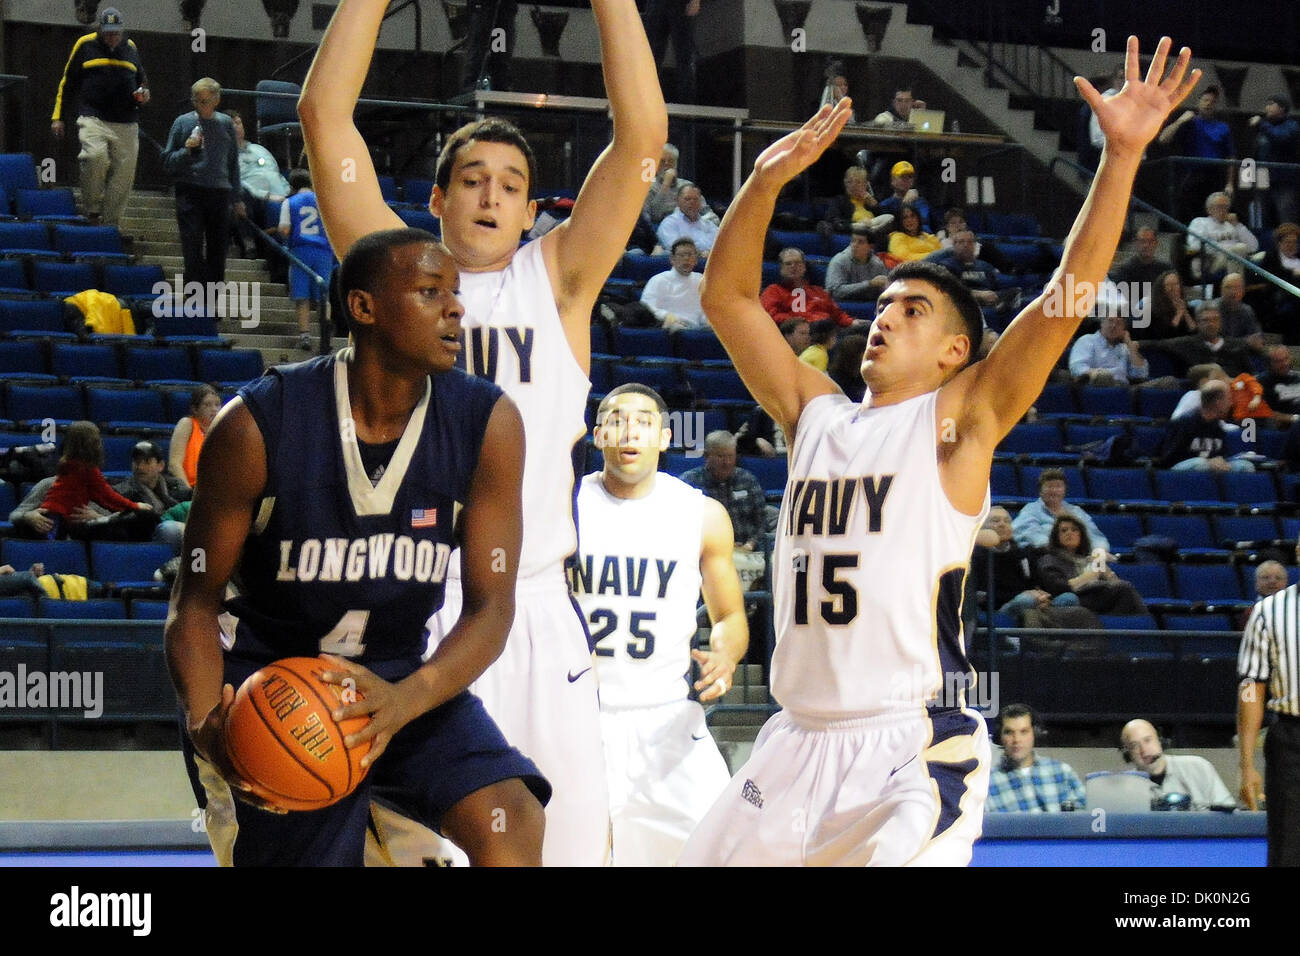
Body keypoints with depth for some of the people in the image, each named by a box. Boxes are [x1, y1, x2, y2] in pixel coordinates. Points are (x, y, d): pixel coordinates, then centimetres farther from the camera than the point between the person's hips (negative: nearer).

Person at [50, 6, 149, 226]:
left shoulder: (130, 49, 16)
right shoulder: (86, 45, 7)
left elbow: (142, 80, 31)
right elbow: (68, 82, 13)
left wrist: (143, 95, 7)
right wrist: (58, 117, 9)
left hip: (126, 124, 4)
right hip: (93, 119, -3)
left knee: (124, 171, -3)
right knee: (95, 156, -28)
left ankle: (110, 222, 6)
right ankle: (92, 208, -11)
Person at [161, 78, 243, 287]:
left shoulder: (226, 124, 11)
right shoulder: (183, 122, 4)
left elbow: (233, 162, 18)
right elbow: (167, 162, 6)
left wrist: (237, 199, 16)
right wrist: (187, 150, -13)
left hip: (220, 192, 2)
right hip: (190, 191, -2)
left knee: (218, 249, 3)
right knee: (193, 247, -10)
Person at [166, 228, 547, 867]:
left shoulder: (489, 424, -12)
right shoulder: (259, 425, -18)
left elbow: (489, 607, -13)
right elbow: (197, 601, -10)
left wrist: (404, 700, -33)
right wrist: (204, 723, -30)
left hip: (403, 679, 2)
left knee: (511, 824, -21)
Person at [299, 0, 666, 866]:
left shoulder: (558, 280, 11)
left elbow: (643, 134, 3)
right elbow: (325, 115, 3)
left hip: (536, 612, 1)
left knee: (570, 841, -2)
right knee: (399, 845, -4)